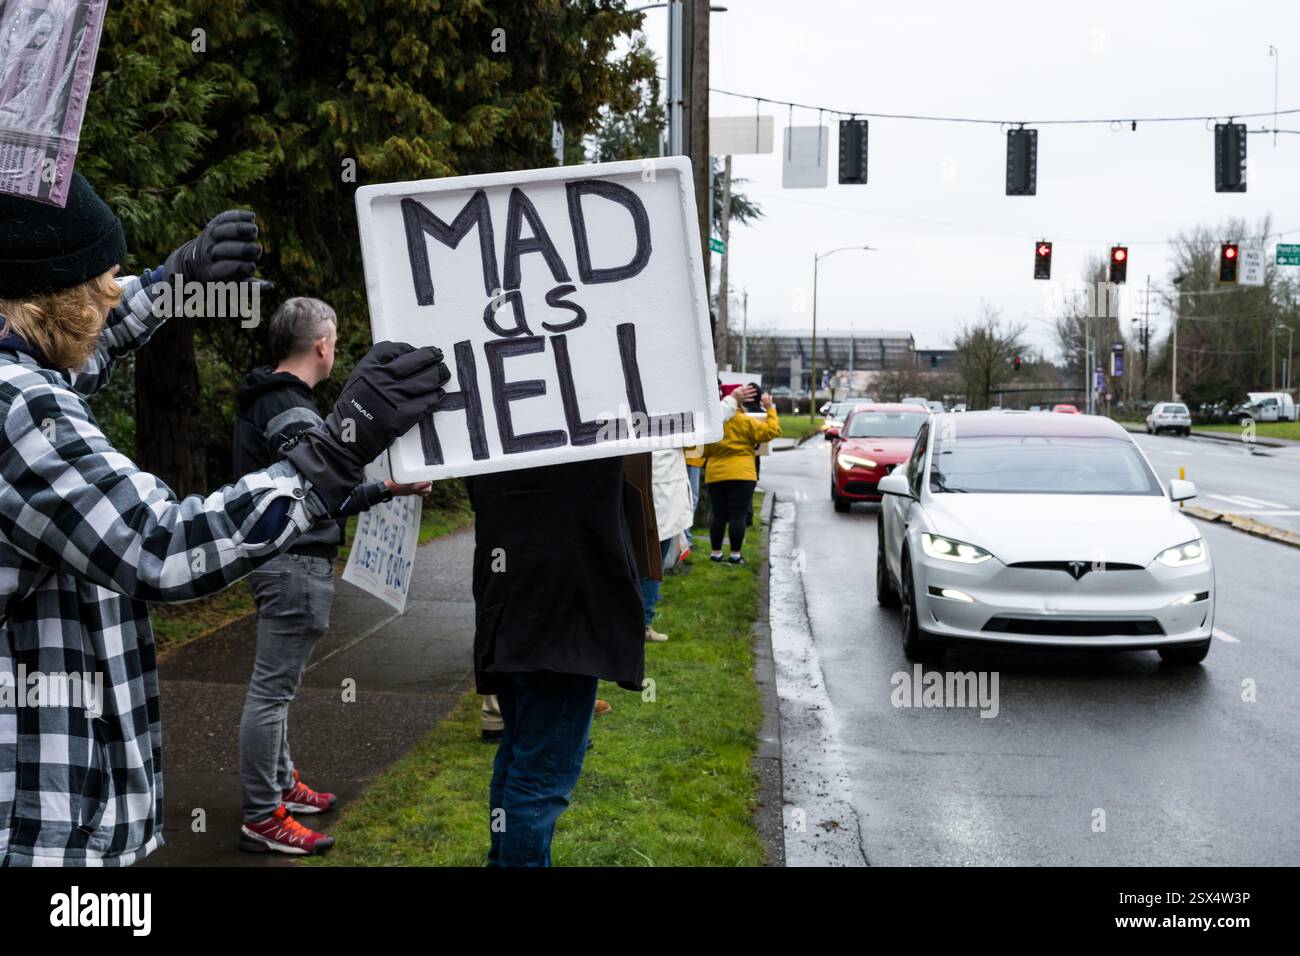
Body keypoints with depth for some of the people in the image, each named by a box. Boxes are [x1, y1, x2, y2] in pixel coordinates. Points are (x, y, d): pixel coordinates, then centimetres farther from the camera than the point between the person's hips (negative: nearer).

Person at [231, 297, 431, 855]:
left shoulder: (259, 401, 13)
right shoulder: (290, 410, -19)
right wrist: (389, 489, -20)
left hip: (273, 558, 11)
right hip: (296, 562, -11)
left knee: (275, 684, 19)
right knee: (272, 689, -5)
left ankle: (282, 784, 32)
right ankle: (262, 820, 2)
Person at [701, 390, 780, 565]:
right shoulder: (746, 422, -9)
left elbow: (704, 451, 5)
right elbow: (772, 431, -5)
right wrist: (770, 409, 4)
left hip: (715, 475, 3)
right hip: (741, 474, -3)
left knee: (718, 516, 11)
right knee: (738, 516, 0)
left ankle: (716, 552, 14)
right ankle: (735, 554, 1)